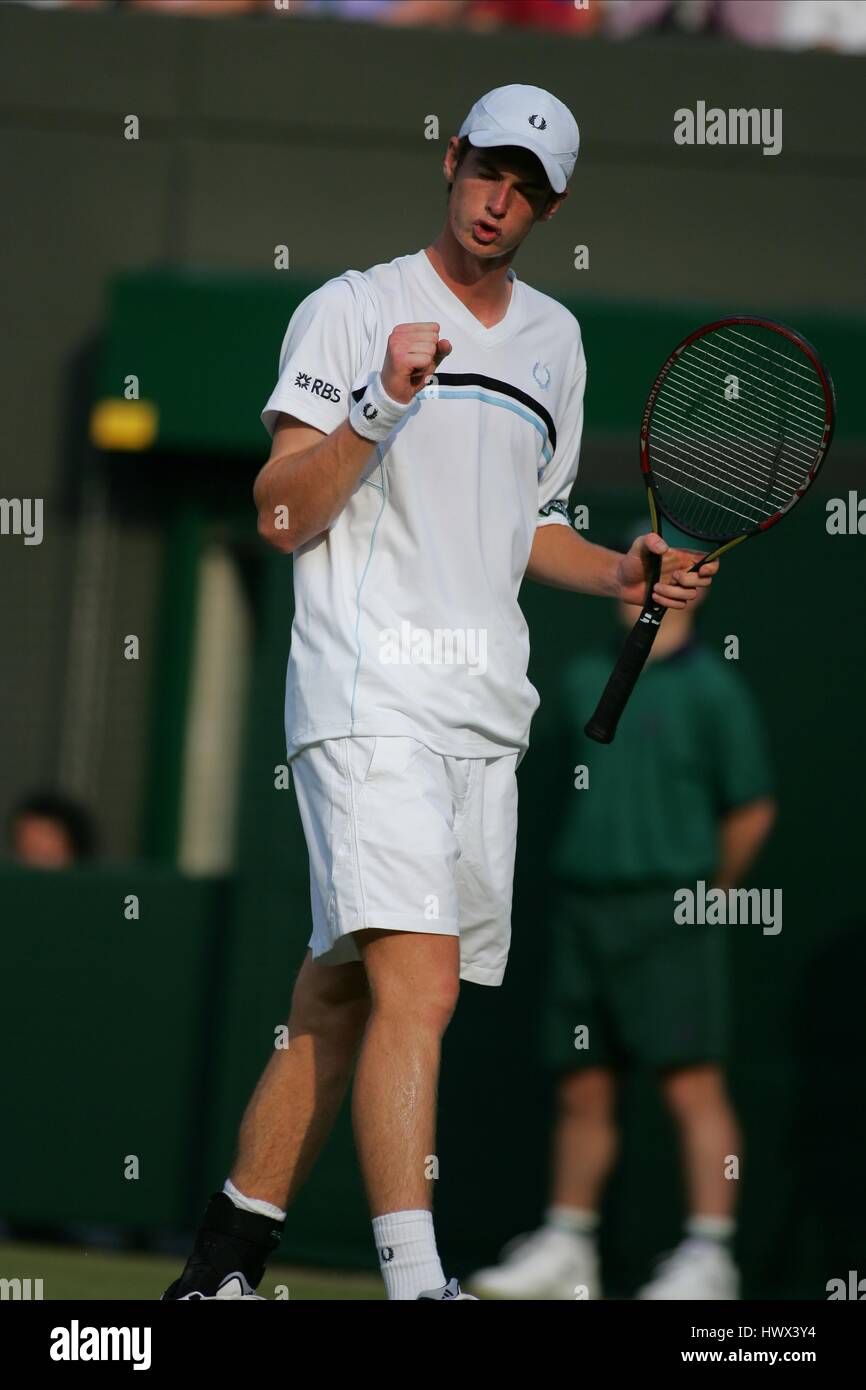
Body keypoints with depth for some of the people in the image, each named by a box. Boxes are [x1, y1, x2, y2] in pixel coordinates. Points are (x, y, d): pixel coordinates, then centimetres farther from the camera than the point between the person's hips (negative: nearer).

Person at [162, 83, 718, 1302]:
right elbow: (283, 516, -5)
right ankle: (413, 1281, -24)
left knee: (343, 998, 7)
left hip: (485, 713, 6)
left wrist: (620, 573, 12)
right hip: (367, 693, -6)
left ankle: (226, 1256, 16)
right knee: (419, 980, -20)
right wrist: (379, 408, -19)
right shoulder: (350, 310, 0)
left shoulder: (555, 341, 19)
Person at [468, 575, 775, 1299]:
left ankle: (709, 1258, -11)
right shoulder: (585, 678, 13)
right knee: (582, 1092, 8)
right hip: (584, 906, 6)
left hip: (671, 912, -6)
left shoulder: (714, 687, -3)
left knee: (693, 1084, -10)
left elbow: (752, 811, 0)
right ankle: (567, 1251, 16)